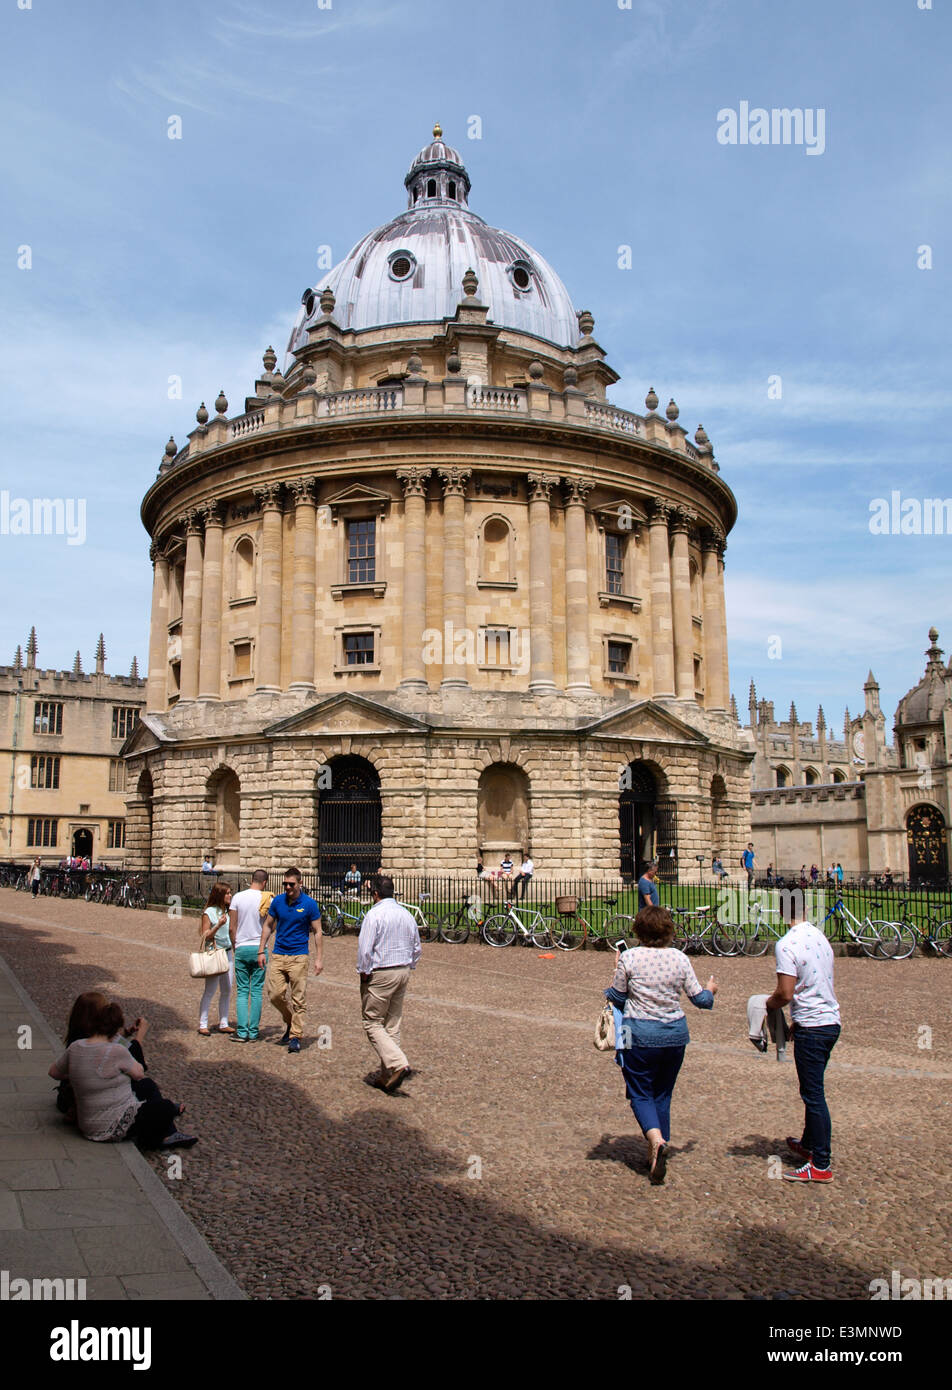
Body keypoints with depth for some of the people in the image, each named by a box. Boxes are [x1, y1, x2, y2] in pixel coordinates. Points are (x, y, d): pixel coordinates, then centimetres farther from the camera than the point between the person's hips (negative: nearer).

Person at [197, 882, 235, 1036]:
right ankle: (203, 1025, 2)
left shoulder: (228, 912, 12)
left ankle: (223, 1024, 15)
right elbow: (205, 936, -10)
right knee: (210, 990, -5)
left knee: (227, 990, 7)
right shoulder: (209, 912, -7)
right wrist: (219, 925, -21)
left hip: (228, 953, 7)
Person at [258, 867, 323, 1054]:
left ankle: (296, 1036, 6)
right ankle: (290, 1021, 25)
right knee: (275, 994, -1)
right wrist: (261, 951, 9)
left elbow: (317, 932, 0)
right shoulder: (277, 901, 3)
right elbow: (268, 926, 15)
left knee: (299, 999, -2)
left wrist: (319, 958, -5)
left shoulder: (309, 904, -5)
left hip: (299, 956, -3)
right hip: (278, 955, 3)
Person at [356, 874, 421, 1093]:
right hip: (403, 973, 7)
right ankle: (386, 1075, 15)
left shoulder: (374, 915, -13)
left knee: (373, 1023, 0)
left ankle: (398, 1064, -16)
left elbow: (364, 949, -17)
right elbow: (417, 949, 14)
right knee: (392, 1025, 12)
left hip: (380, 974, -7)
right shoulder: (406, 915, 8)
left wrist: (363, 974, -6)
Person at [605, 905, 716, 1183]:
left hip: (640, 1034, -3)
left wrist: (615, 978, 18)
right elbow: (698, 998, 3)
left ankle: (656, 1139, -19)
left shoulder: (630, 958, -10)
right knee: (662, 1094, 17)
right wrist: (710, 991, 25)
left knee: (640, 1093, 7)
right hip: (675, 1034, 3)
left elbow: (616, 996, -2)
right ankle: (659, 1154, 20)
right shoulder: (680, 958, -3)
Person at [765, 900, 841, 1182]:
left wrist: (767, 1005, 0)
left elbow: (786, 993, -21)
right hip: (831, 1020, 8)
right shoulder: (820, 937, 7)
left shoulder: (786, 944, -18)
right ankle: (809, 1144, 37)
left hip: (811, 1027, -8)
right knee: (813, 1090, 22)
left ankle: (821, 1165, 6)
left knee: (813, 1094, 0)